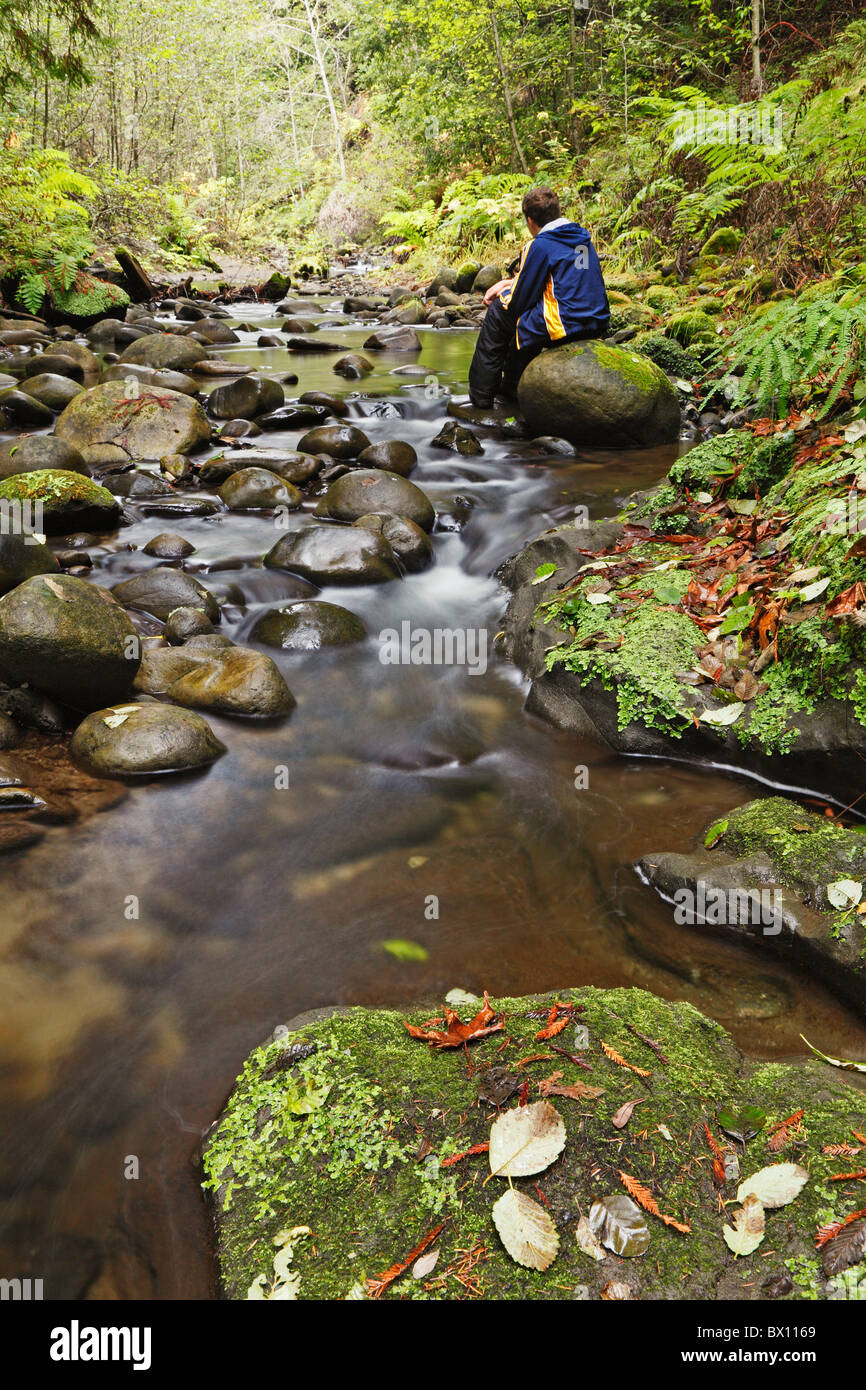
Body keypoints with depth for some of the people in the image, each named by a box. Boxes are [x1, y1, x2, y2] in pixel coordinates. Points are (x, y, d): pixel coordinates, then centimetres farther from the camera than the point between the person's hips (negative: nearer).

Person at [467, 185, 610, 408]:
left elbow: (518, 303, -8)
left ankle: (480, 395, 13)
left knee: (498, 312, 11)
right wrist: (511, 283, 26)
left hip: (565, 327, -8)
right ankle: (510, 386, 42)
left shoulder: (539, 245, -11)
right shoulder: (583, 237, 14)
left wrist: (503, 295, 16)